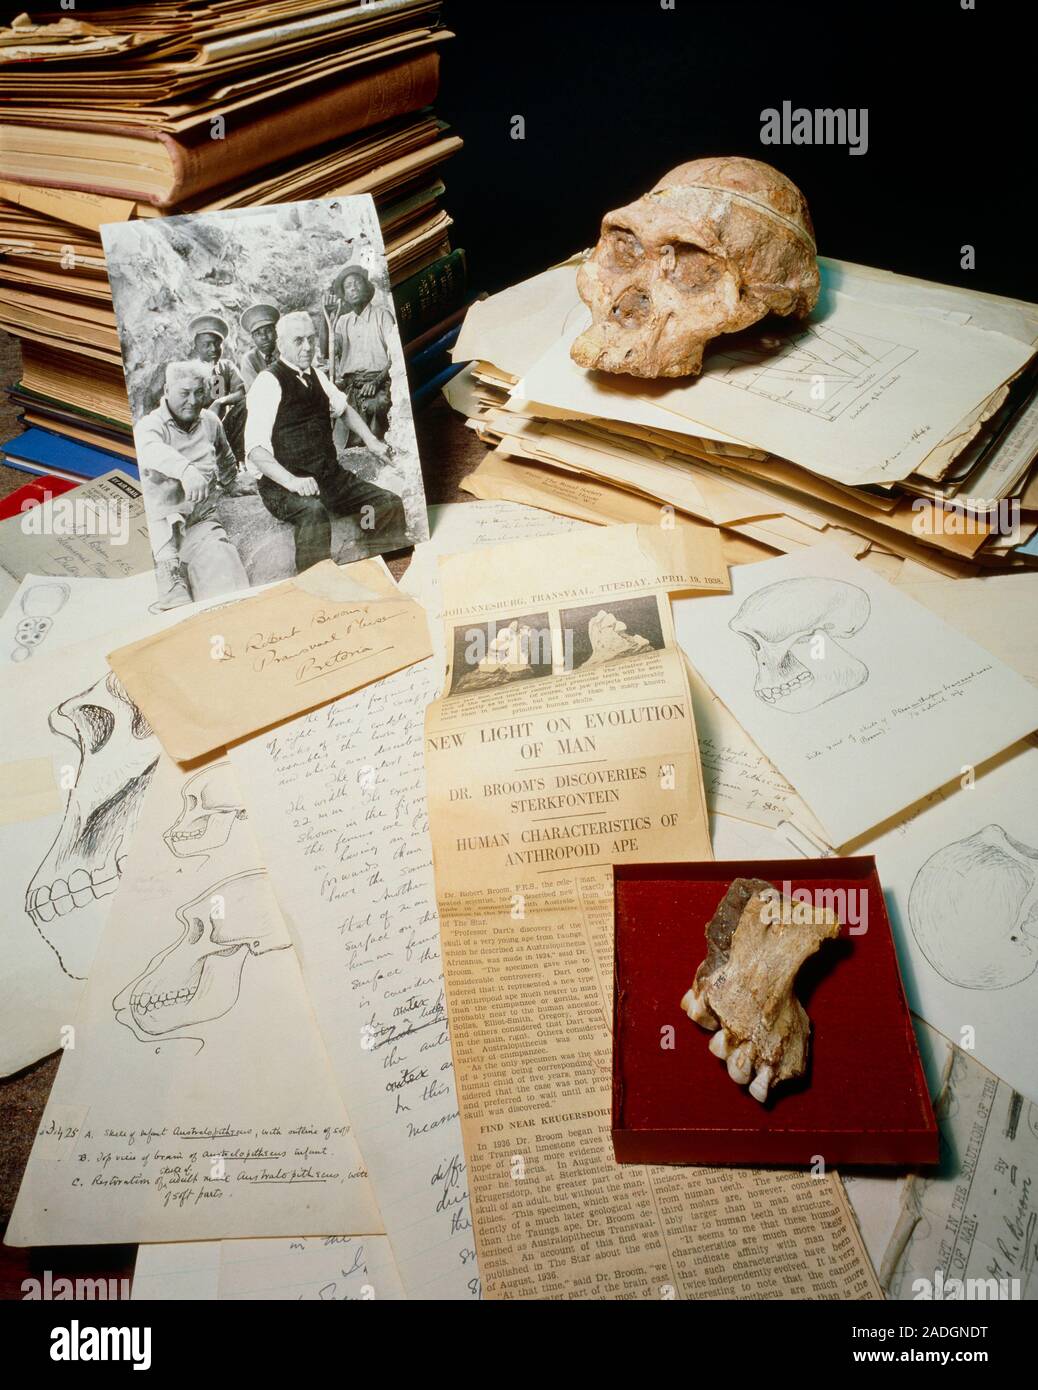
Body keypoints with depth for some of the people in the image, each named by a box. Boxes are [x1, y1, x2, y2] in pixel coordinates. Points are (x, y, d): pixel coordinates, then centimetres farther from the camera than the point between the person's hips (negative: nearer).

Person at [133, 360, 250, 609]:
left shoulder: (211, 422, 14)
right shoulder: (149, 425, -3)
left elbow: (228, 465, 33)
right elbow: (152, 450, -30)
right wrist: (185, 469, -50)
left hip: (202, 521, 3)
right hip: (161, 521, -2)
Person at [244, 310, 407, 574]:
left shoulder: (315, 376, 12)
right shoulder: (269, 382, -11)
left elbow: (343, 407, 34)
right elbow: (255, 450, -21)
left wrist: (371, 441, 20)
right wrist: (292, 481, -36)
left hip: (330, 475, 8)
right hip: (283, 485, -7)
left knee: (390, 504, -5)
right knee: (314, 512, -39)